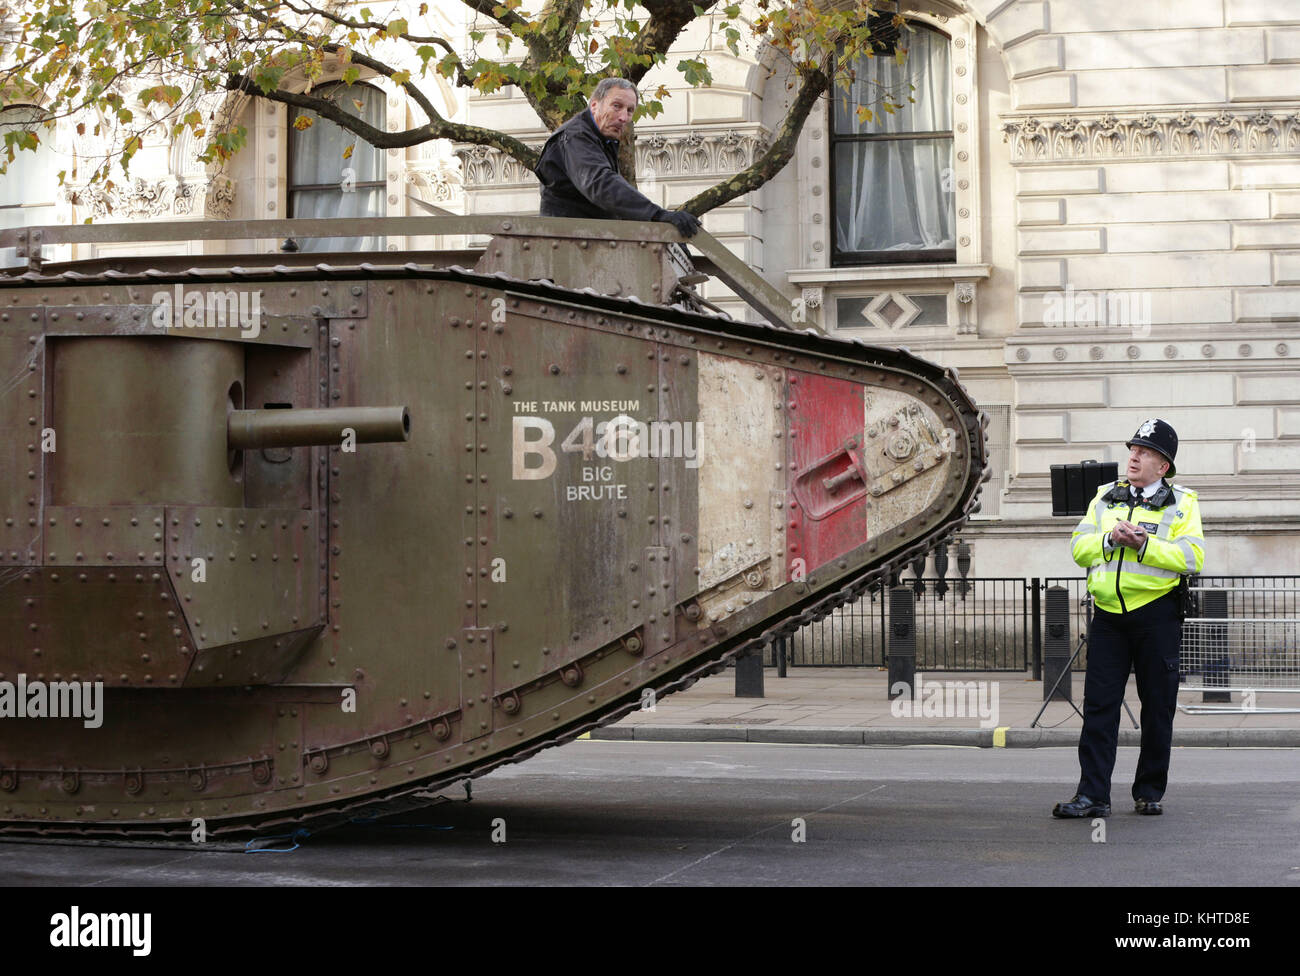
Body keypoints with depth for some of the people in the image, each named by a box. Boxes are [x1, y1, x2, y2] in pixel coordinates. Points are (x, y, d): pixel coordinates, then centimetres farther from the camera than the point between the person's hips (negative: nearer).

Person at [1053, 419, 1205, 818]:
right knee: (1099, 706, -3)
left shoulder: (1182, 503, 3)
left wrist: (1145, 544, -19)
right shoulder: (1105, 497, 14)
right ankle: (1093, 795, -3)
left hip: (1157, 616, -2)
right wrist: (1111, 538, -11)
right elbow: (1079, 546, 7)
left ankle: (1149, 793, 16)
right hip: (1109, 615, 3)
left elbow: (1192, 556, -10)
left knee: (1157, 707, 4)